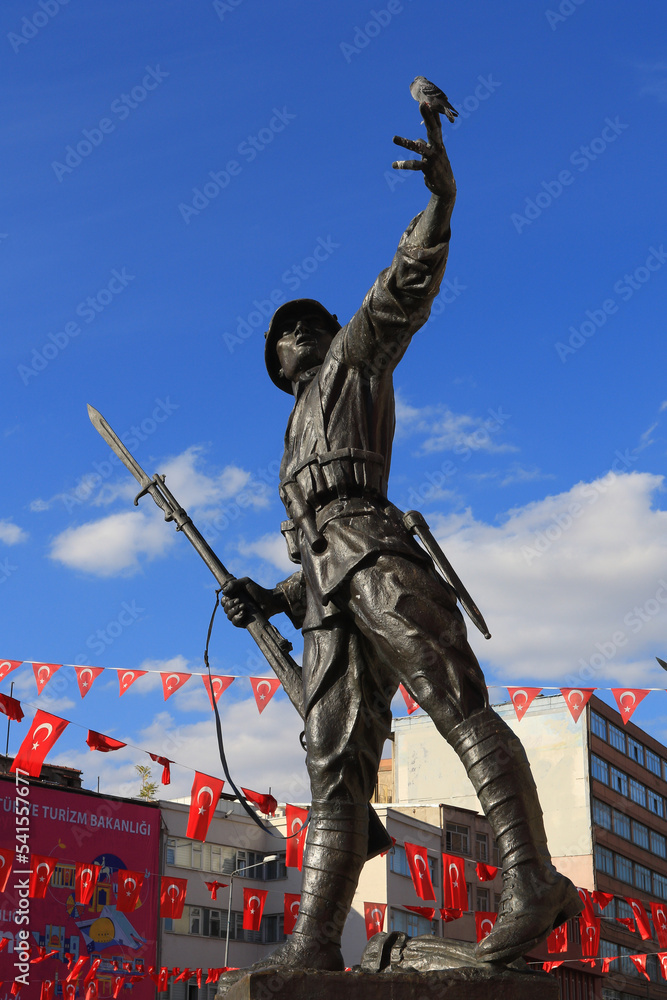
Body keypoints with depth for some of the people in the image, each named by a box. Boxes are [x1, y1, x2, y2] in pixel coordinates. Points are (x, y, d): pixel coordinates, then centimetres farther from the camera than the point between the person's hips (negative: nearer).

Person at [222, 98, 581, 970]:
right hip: (327, 594, 7)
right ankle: (315, 944, -13)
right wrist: (270, 599, 18)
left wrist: (440, 202, -9)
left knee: (459, 704, -18)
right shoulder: (300, 440, 39)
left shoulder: (354, 361, 24)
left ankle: (533, 881, -26)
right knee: (337, 760, -5)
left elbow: (405, 289, 6)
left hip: (370, 552, -7)